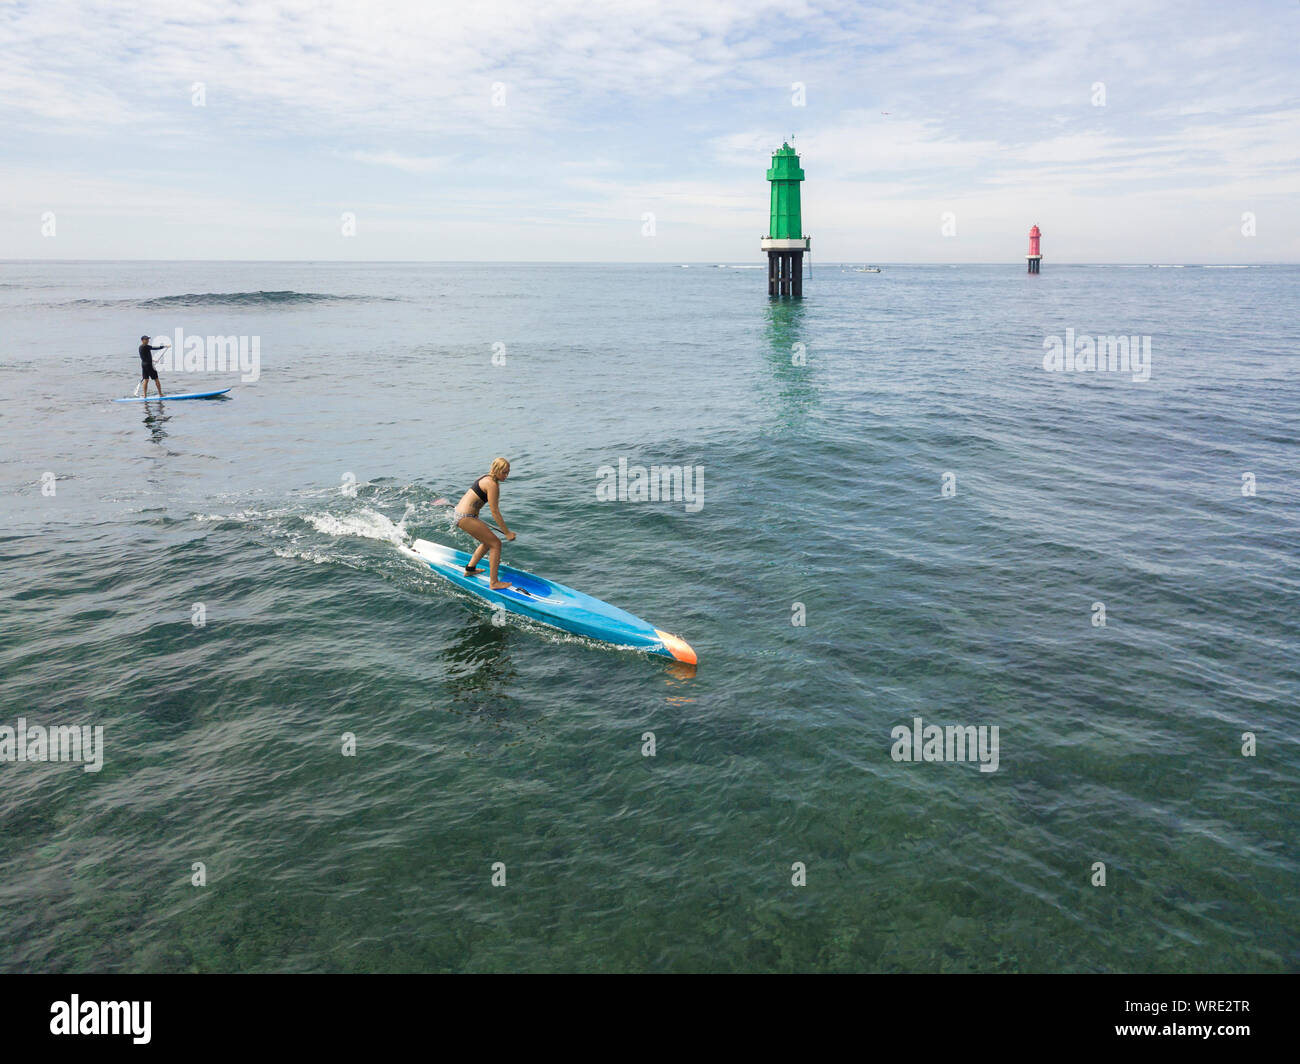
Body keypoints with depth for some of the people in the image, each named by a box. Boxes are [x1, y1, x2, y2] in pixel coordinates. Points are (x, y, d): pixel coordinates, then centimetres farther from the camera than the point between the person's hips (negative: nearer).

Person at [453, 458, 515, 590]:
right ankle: (494, 583, -7)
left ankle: (470, 569, 36)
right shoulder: (492, 485, -17)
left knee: (488, 541, 24)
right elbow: (495, 512, -17)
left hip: (459, 513, 10)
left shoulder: (486, 479, 13)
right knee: (496, 544, -6)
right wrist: (507, 532, -13)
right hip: (466, 518, -10)